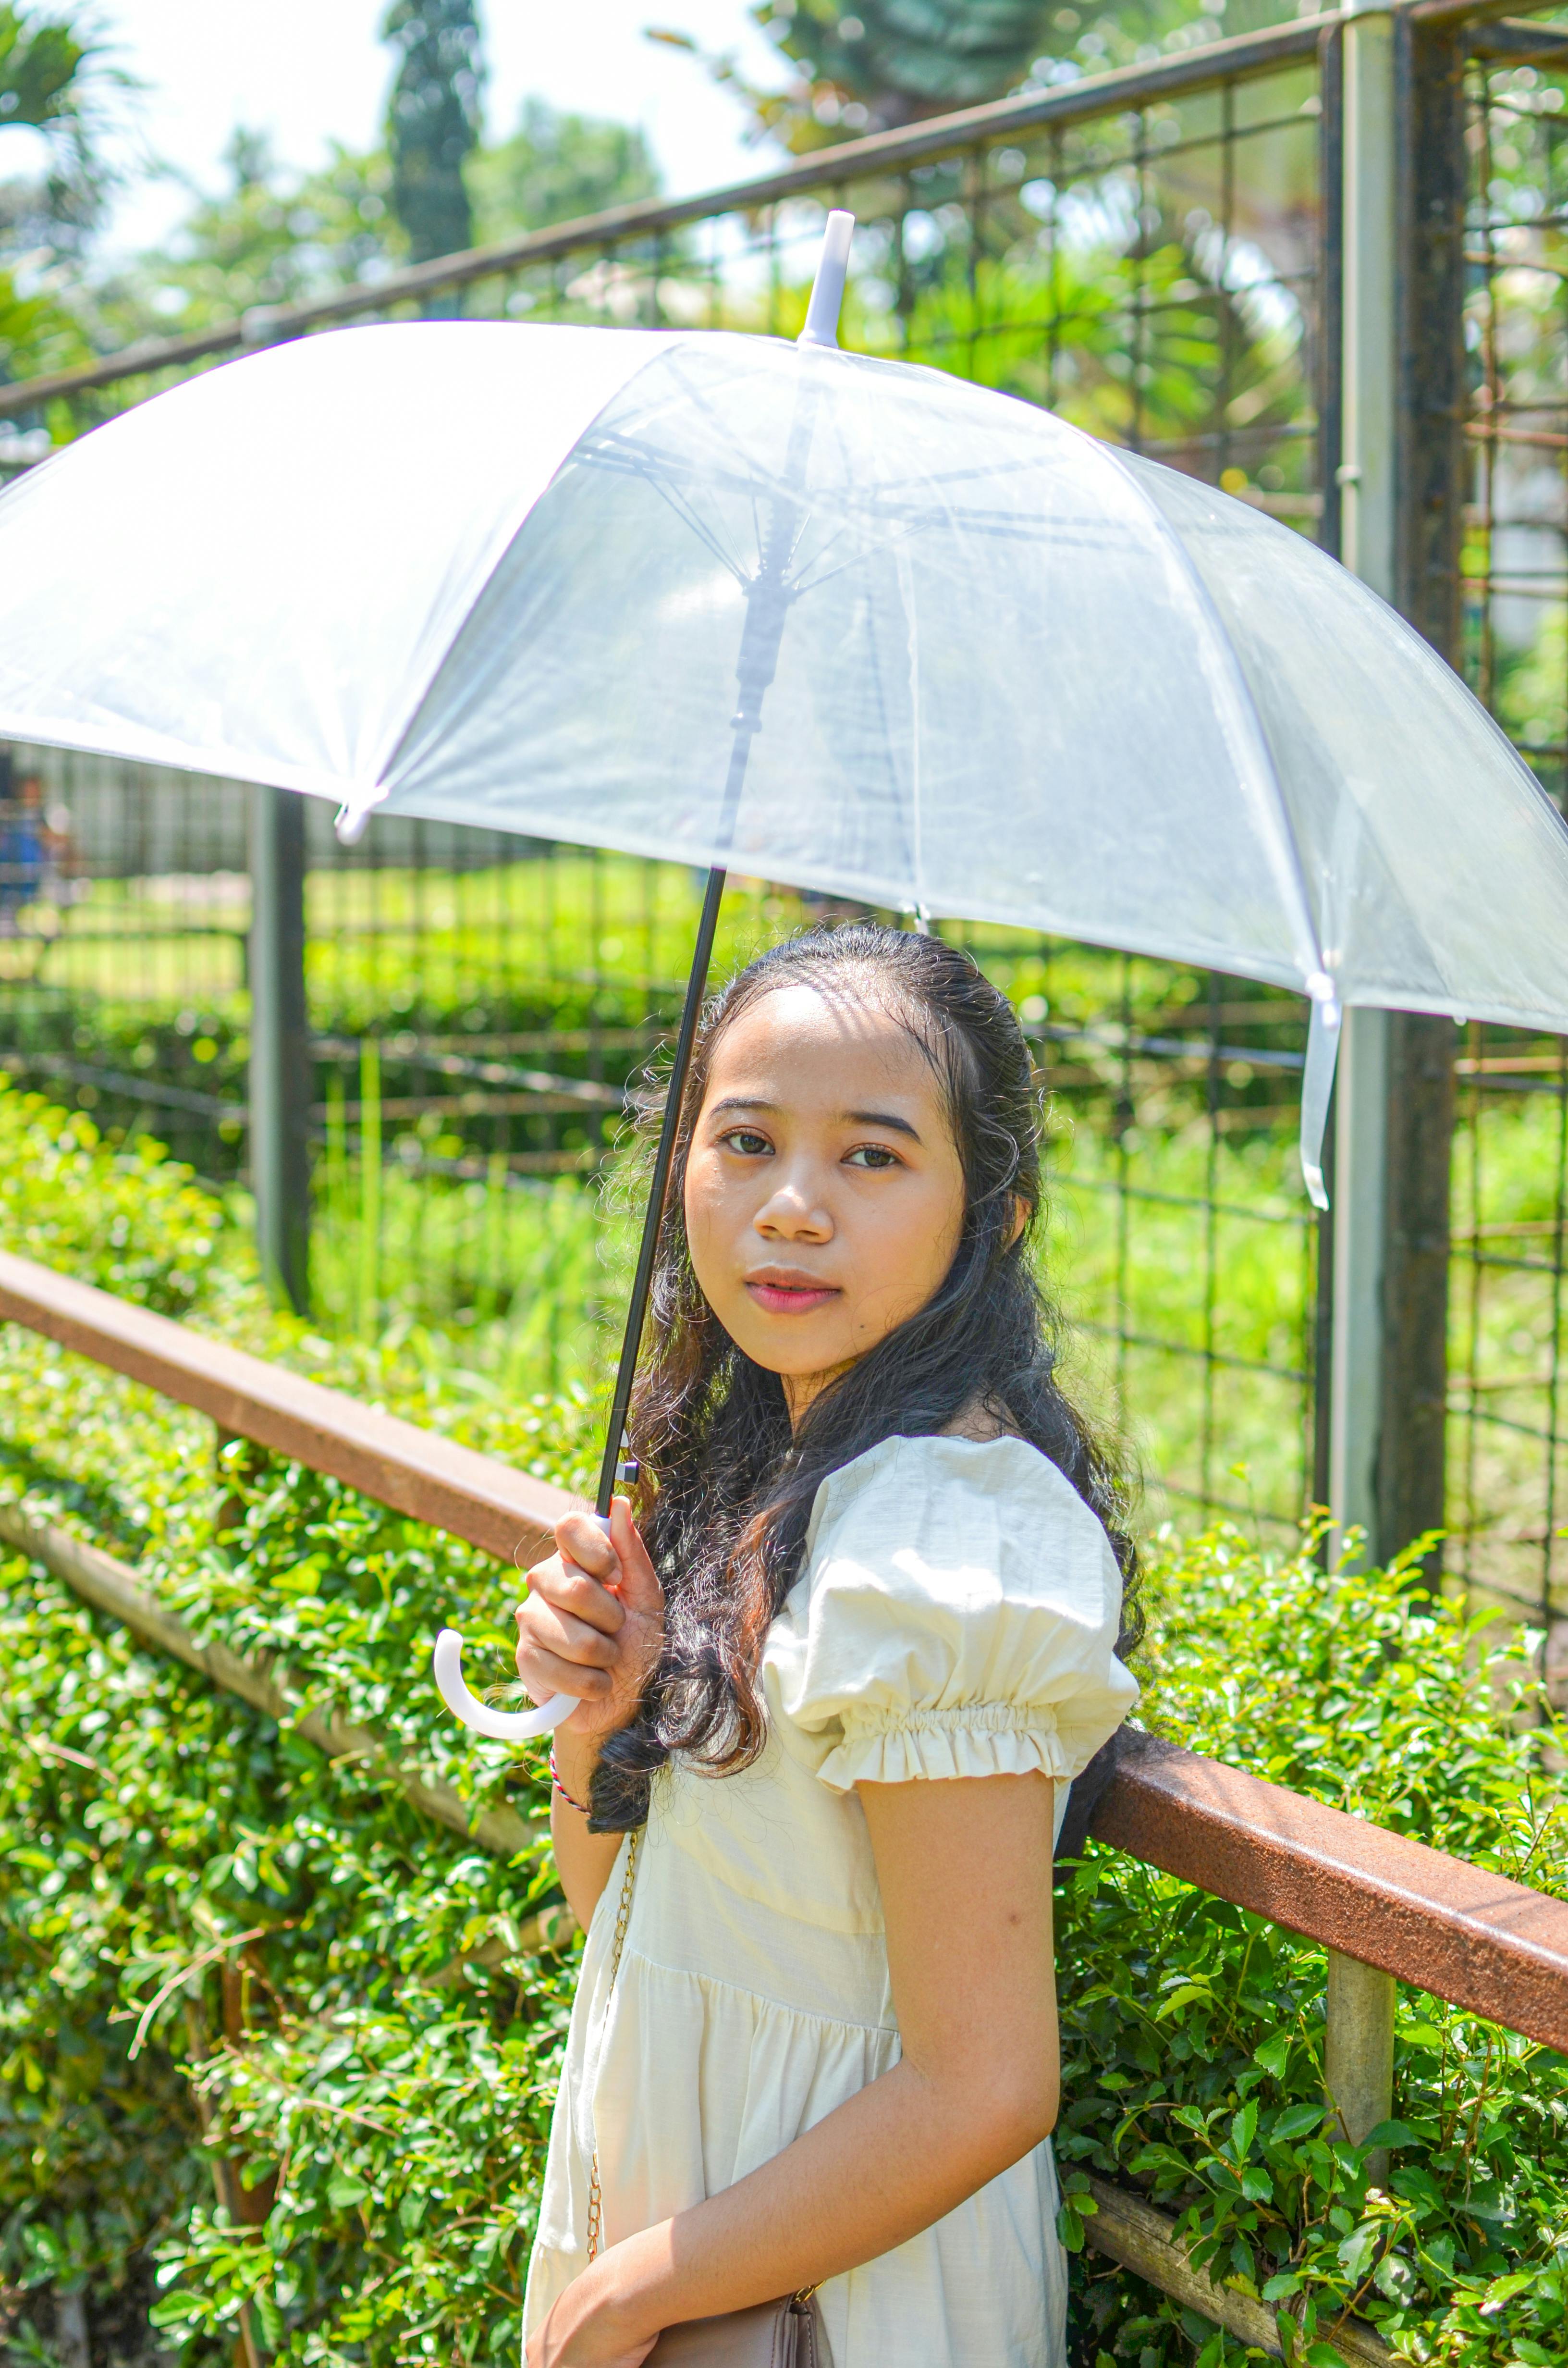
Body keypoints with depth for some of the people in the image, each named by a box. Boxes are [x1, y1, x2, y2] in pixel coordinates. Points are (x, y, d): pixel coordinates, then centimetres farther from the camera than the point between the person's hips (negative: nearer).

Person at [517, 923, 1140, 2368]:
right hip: (679, 2216, 8)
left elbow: (983, 2093, -26)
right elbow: (617, 1901, 8)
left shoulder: (938, 1548, -25)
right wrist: (597, 1712, -12)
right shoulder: (770, 1475, 0)